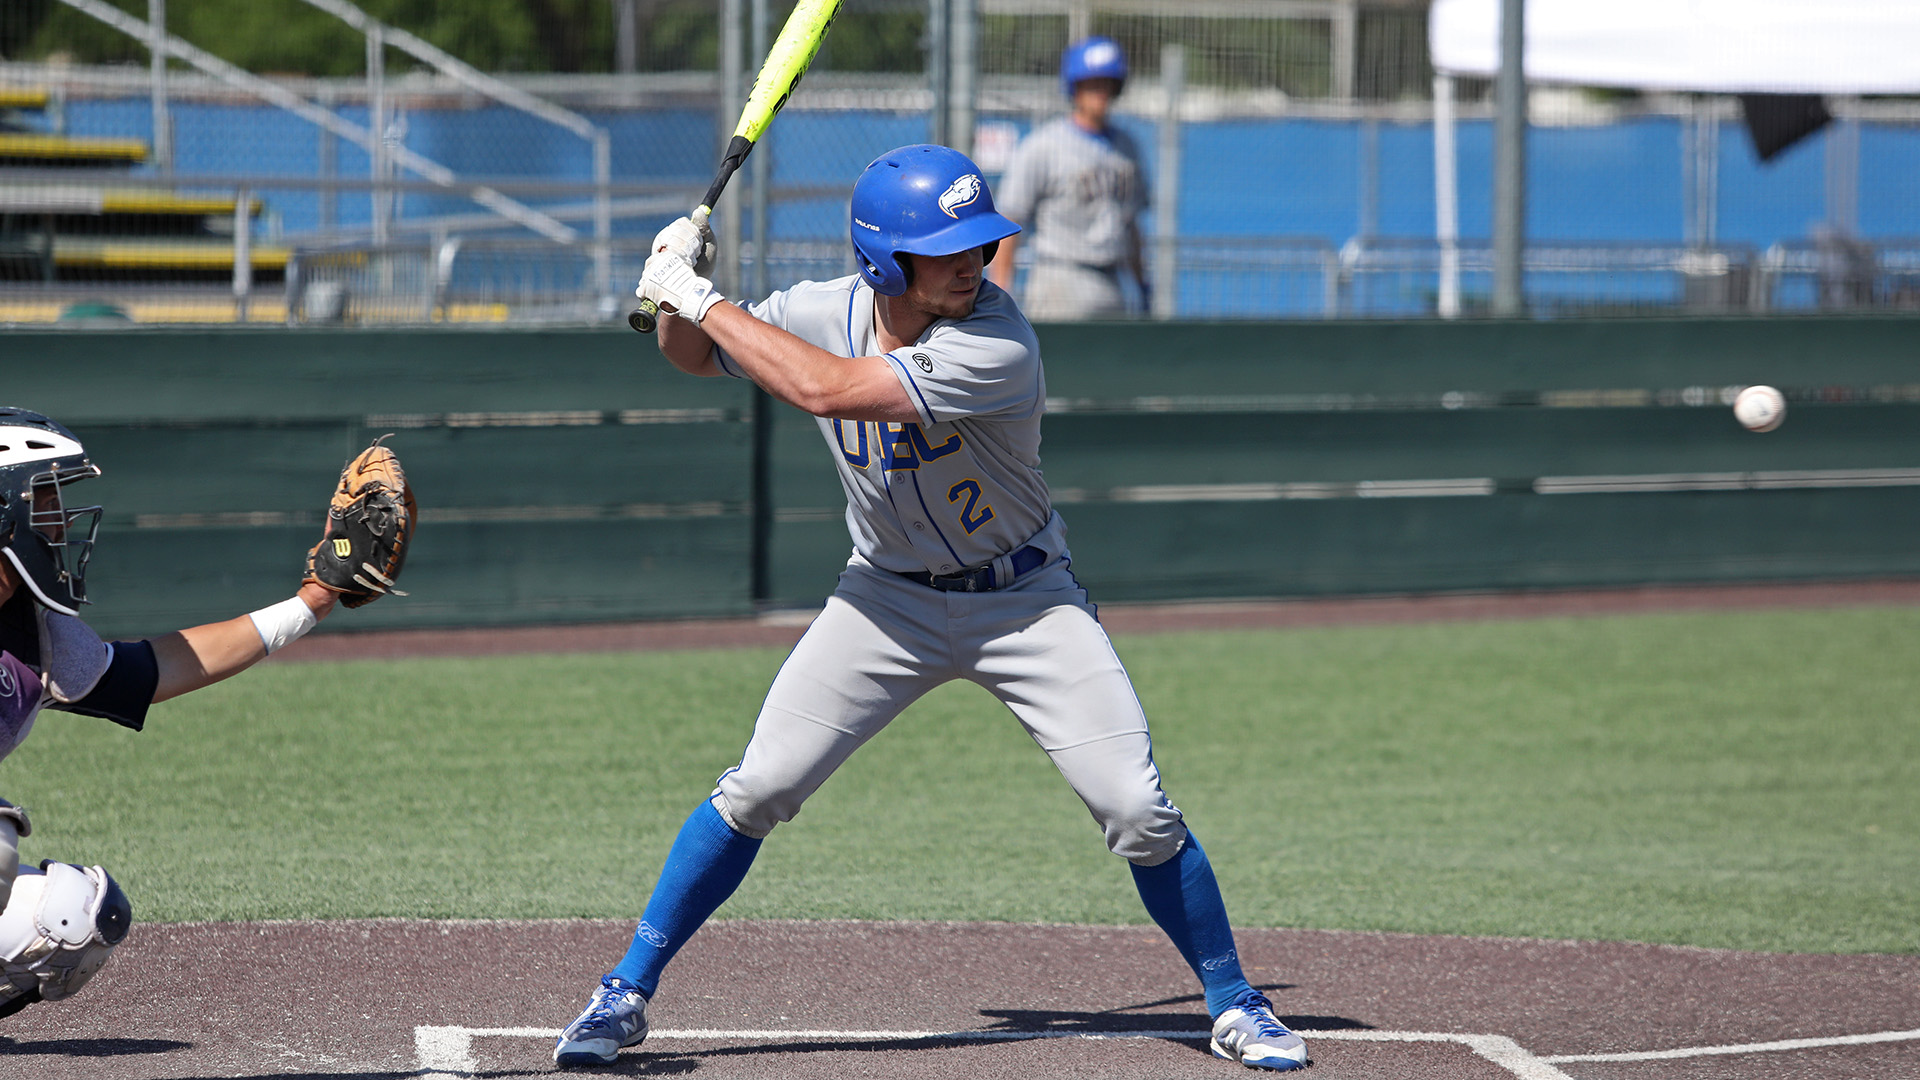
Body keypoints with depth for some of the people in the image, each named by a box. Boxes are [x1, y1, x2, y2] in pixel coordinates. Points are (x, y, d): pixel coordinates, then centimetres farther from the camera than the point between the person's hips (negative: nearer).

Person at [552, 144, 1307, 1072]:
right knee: (757, 789, -6)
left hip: (1024, 601, -3)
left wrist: (700, 298, -29)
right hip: (889, 601, 3)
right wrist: (677, 300, -16)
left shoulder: (994, 348, -30)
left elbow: (825, 389, -37)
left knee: (1138, 811, -11)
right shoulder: (824, 312, -12)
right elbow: (696, 356, 7)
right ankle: (625, 995, 5)